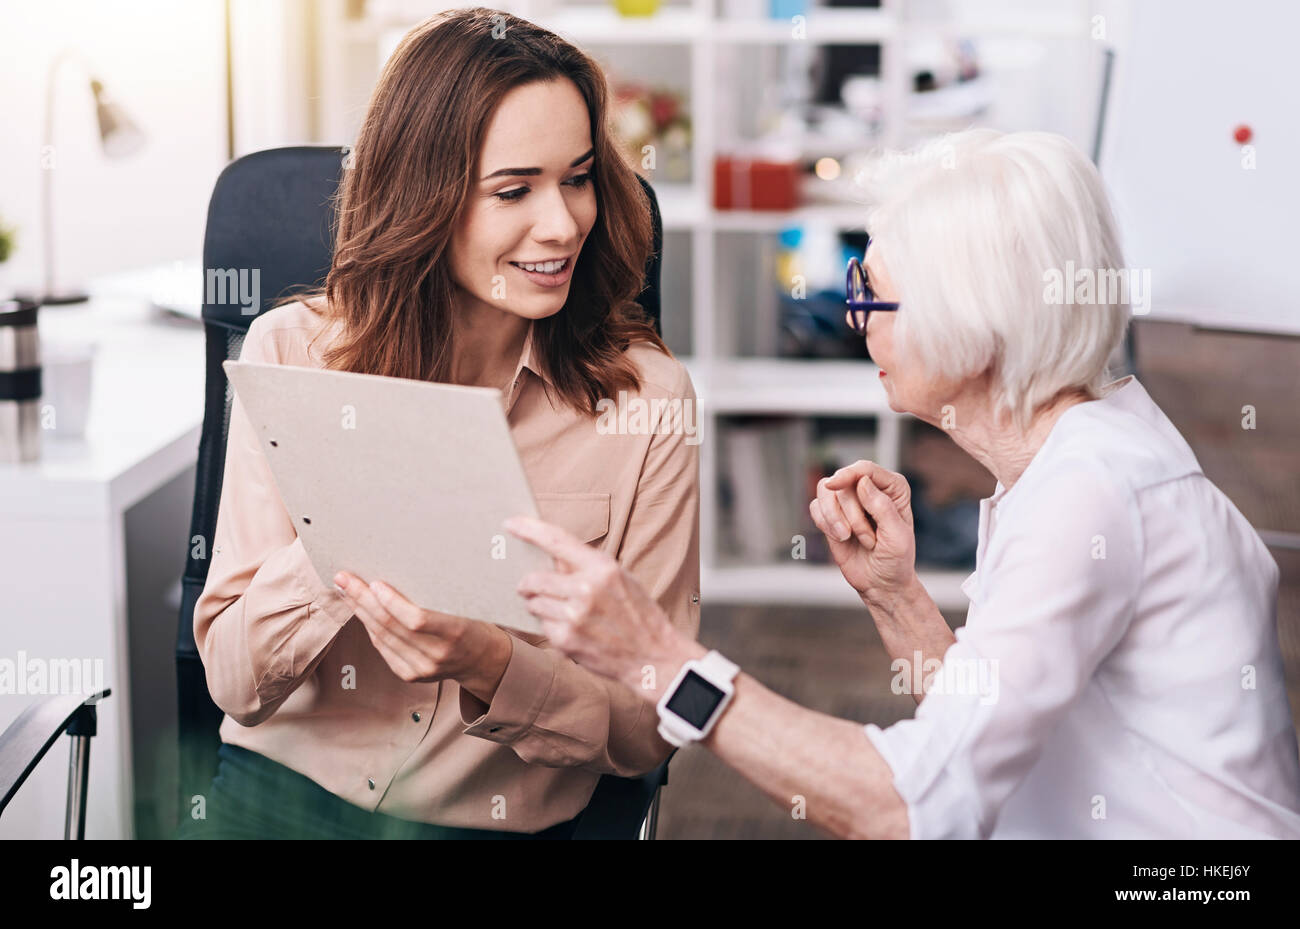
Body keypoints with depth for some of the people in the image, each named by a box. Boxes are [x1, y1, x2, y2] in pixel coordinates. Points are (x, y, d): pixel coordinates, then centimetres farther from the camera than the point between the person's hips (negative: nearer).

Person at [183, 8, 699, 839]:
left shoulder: (645, 394, -6)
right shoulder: (292, 351, -3)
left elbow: (652, 730, -4)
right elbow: (234, 683, -5)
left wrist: (490, 668, -23)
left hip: (502, 821, 1)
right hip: (280, 793, 0)